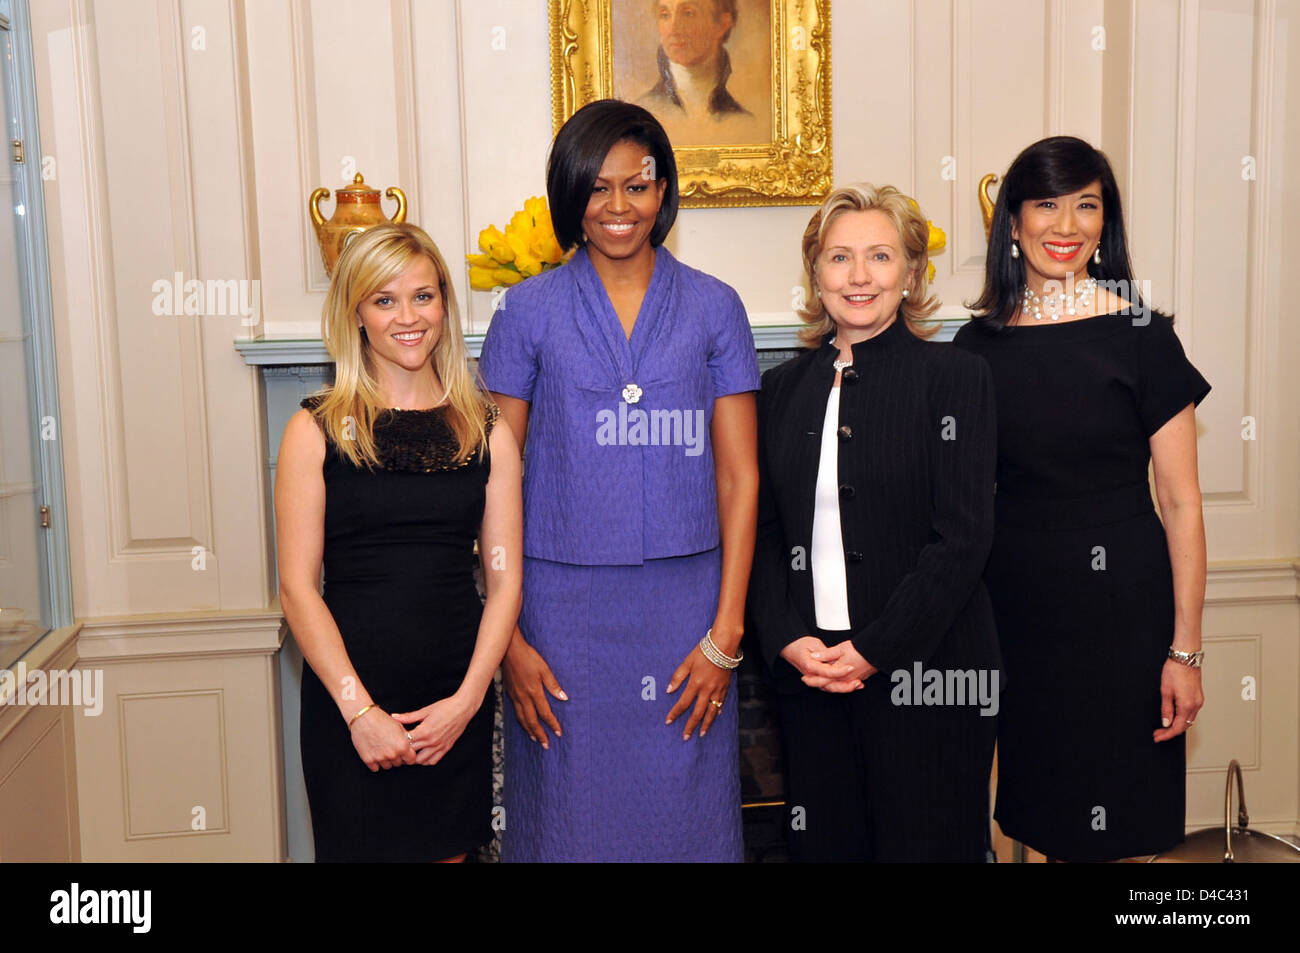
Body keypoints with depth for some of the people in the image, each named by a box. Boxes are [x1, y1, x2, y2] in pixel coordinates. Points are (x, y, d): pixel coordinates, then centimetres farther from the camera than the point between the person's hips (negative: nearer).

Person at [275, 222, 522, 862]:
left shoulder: (487, 432, 5)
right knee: (361, 845, 7)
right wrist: (359, 709, -12)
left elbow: (504, 580, 3)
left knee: (448, 848, 14)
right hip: (349, 702, -2)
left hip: (458, 704, 2)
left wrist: (468, 698, -7)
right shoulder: (317, 431, -2)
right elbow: (298, 588, -5)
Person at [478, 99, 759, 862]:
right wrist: (506, 635, -5)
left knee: (684, 817, 9)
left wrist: (726, 631, -3)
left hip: (685, 606, 1)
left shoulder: (713, 308, 4)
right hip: (562, 607, 0)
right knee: (567, 820, 8)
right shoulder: (530, 311, 2)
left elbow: (738, 477, 2)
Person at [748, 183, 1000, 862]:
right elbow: (762, 532, 8)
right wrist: (789, 640, -6)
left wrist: (873, 649, -13)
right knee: (827, 844, 10)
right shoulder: (784, 387, 10)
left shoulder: (955, 377, -3)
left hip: (925, 673, -3)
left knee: (923, 841, 5)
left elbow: (962, 539, -10)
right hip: (808, 674, 4)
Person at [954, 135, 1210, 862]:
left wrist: (1185, 651, -10)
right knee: (1042, 812, 14)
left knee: (1108, 819, 7)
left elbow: (1181, 504, -8)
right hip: (1015, 597, 3)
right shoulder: (979, 344, 2)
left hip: (1118, 595, -3)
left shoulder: (1140, 337, -7)